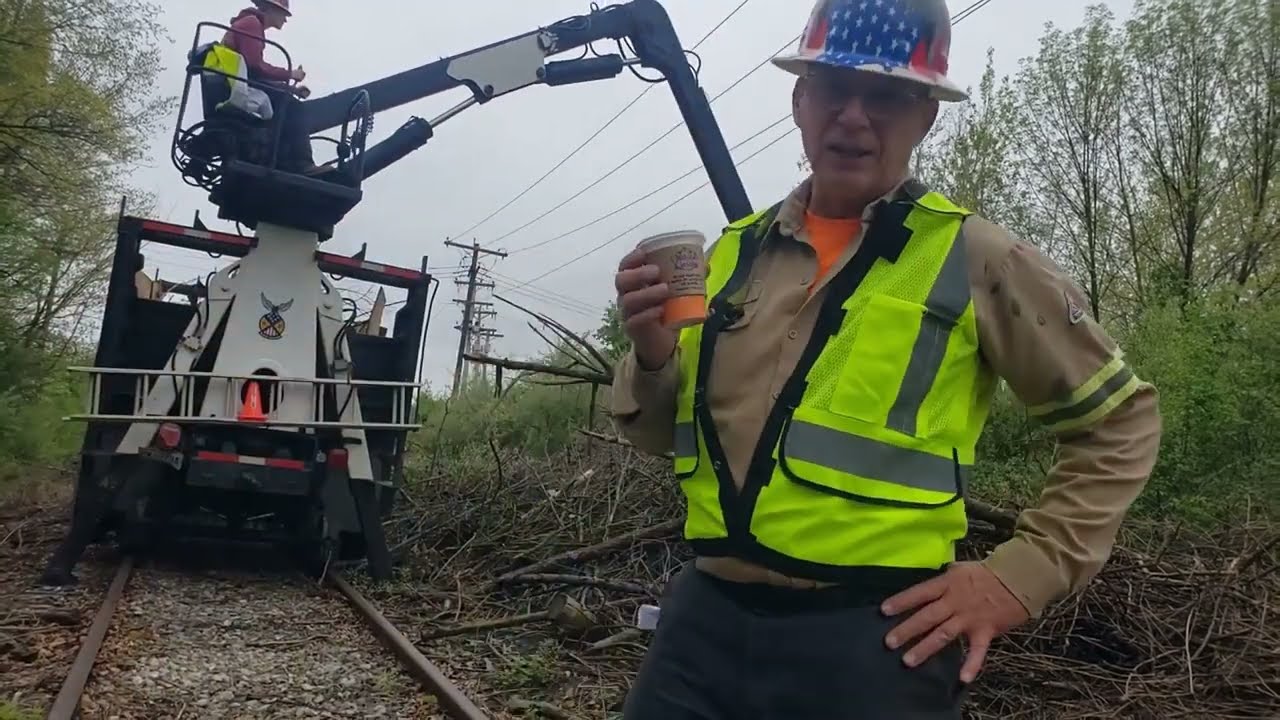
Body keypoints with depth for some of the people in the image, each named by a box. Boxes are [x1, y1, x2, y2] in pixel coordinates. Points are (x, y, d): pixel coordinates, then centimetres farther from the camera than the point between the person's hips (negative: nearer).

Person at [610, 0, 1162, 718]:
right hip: (707, 617, 4)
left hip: (875, 638, -3)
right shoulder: (732, 253, 5)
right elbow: (661, 431, 12)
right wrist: (652, 357, -9)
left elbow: (1120, 419, 4)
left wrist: (1022, 577, -4)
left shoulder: (977, 258, -5)